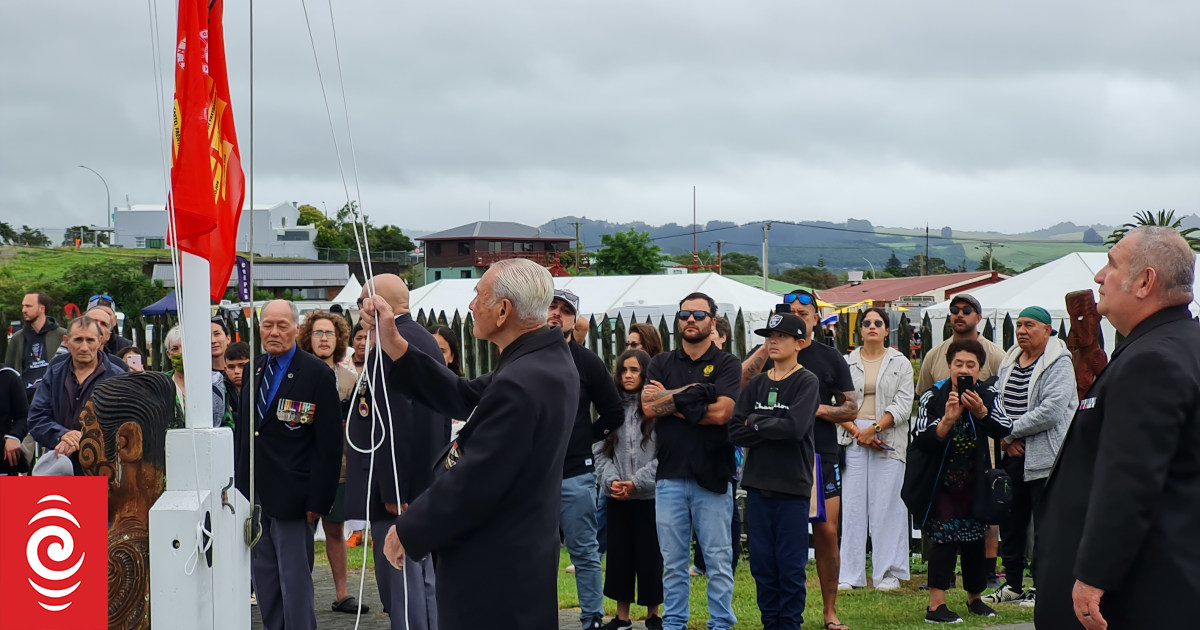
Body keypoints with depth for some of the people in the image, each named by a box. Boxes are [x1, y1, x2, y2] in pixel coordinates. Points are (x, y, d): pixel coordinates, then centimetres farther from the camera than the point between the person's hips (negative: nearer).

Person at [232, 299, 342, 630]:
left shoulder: (317, 373, -8)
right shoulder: (254, 369, 11)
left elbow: (329, 443, -10)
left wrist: (318, 500, -14)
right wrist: (240, 483, 11)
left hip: (291, 497, -6)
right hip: (254, 492, 6)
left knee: (294, 579, -3)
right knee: (263, 577, 12)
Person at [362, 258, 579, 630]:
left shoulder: (519, 385, -27)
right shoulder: (549, 358, 5)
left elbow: (473, 482, -25)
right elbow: (463, 400, 9)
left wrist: (408, 531, -10)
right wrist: (392, 343, 6)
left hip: (494, 576, -10)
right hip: (526, 553, 10)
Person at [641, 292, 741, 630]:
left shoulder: (725, 363, 2)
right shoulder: (661, 364, 12)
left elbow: (722, 411, -13)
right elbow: (648, 407, -5)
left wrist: (669, 400, -8)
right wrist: (694, 390, -8)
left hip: (712, 477, -2)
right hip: (670, 476, 3)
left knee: (719, 561, 1)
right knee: (672, 562, 8)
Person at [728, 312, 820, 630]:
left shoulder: (807, 382, -3)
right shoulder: (755, 384, 10)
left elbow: (796, 427, -18)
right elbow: (735, 431, 1)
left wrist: (757, 423, -6)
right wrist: (773, 429, -11)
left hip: (792, 487, -4)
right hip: (758, 485, 5)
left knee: (791, 566, 0)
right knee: (762, 563, 8)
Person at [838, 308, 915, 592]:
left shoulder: (900, 363, 7)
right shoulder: (847, 363, 11)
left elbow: (903, 404, -1)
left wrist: (875, 428, -13)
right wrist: (858, 432, -10)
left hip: (888, 440, -1)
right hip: (853, 438, 1)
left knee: (887, 505, -4)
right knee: (852, 505, -1)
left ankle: (889, 573, 3)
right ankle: (850, 574, 4)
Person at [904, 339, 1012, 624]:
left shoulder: (988, 395, -5)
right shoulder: (933, 397, -13)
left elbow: (1004, 430, -17)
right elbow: (921, 438, -22)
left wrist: (981, 413, -34)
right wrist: (948, 420, -36)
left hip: (974, 483, 4)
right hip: (940, 483, -4)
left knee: (975, 541, 12)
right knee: (944, 539, -11)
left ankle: (974, 598, 29)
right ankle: (936, 605, -11)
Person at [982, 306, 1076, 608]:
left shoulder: (1059, 364, -9)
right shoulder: (1009, 362, 13)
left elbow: (1051, 411, -20)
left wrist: (1011, 431, -13)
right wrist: (1007, 439, -6)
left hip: (1045, 457, -7)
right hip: (1013, 455, 7)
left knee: (1045, 525, -2)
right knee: (1010, 521, 12)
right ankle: (1012, 585, 24)